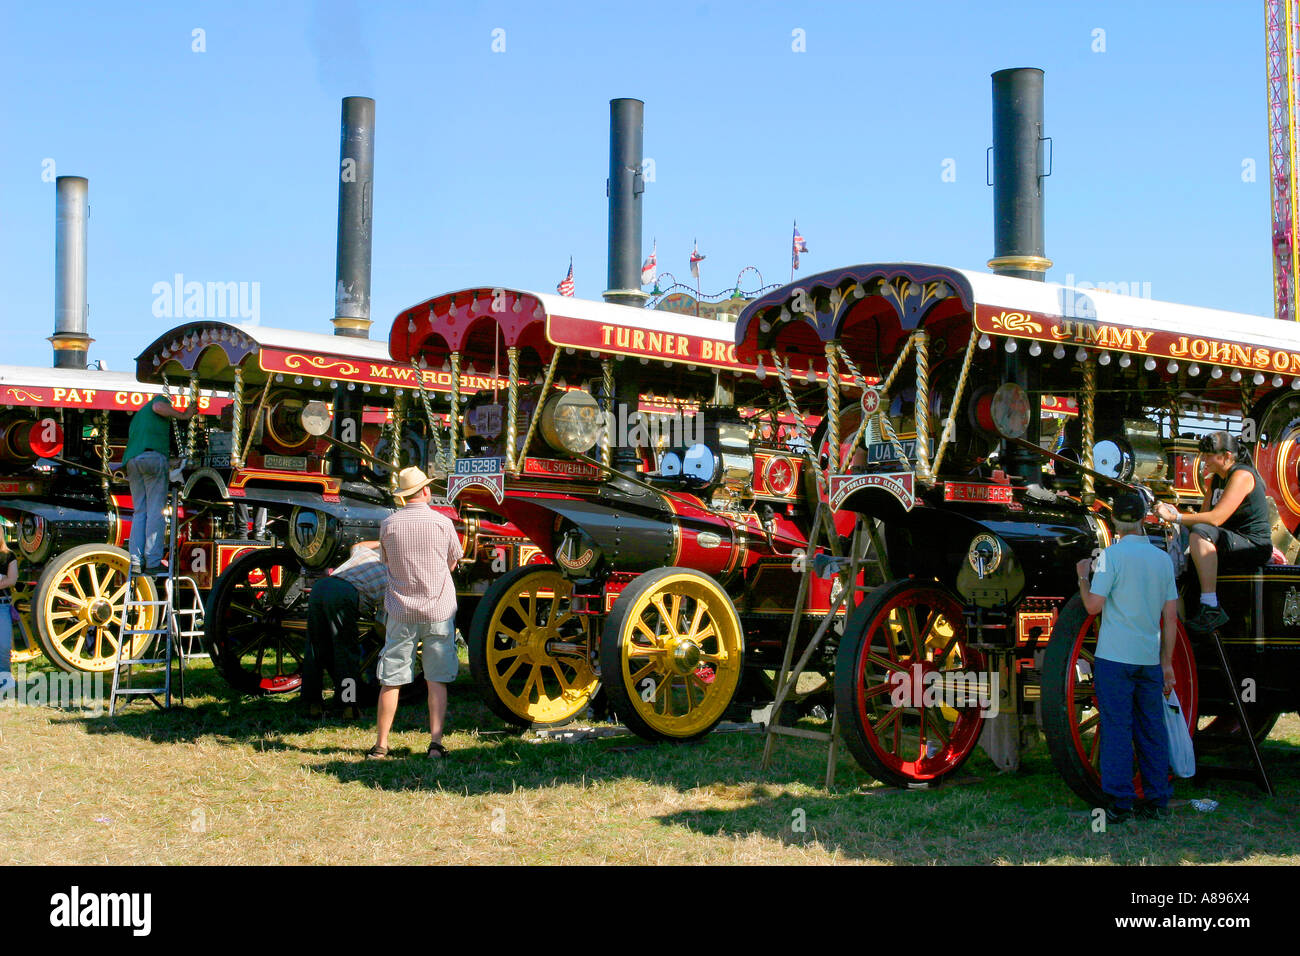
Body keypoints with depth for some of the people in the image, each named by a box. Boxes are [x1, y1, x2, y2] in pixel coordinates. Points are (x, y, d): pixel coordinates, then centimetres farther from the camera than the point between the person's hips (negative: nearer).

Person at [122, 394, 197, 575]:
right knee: (156, 511, -8)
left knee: (140, 512, 6)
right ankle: (153, 563, -14)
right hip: (154, 456, -7)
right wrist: (183, 415, 0)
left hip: (132, 461, 7)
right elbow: (158, 407, -10)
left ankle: (136, 561, -4)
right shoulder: (162, 400, 15)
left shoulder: (137, 416, 36)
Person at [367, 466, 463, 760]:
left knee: (391, 680, 6)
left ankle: (381, 744, 11)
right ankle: (436, 742, 0)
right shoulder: (442, 523, -5)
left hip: (401, 613, 1)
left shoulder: (388, 524, -4)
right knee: (437, 680, 5)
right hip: (438, 611, -1)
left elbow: (387, 561, 9)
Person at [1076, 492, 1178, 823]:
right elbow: (1171, 618, 10)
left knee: (1117, 730, -3)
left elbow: (1094, 605, -10)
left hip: (1115, 658, -5)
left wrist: (1083, 577, 8)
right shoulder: (1163, 558, 9)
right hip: (1150, 658, 5)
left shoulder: (1112, 555, -7)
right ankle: (1157, 801, 14)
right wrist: (1167, 663, 16)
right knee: (1152, 730, 10)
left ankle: (1118, 804, -3)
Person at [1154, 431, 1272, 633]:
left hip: (1254, 546, -10)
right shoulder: (1216, 479, 15)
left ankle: (1210, 608, -37)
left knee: (1200, 533, -32)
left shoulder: (1242, 476, -15)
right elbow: (1204, 514, 9)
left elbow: (1216, 518, -26)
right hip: (1233, 544, 10)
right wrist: (1176, 513, -9)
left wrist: (1174, 517, -24)